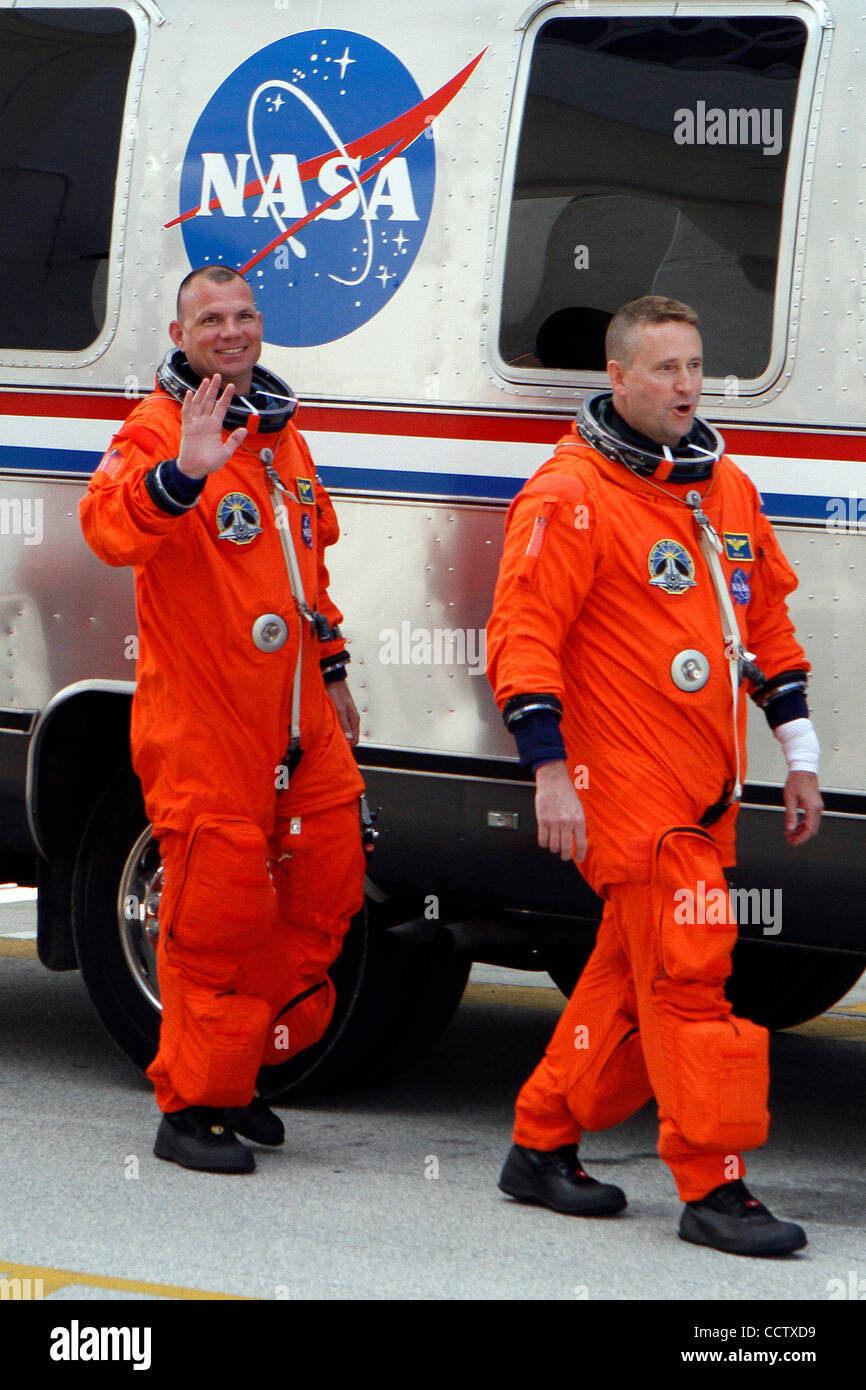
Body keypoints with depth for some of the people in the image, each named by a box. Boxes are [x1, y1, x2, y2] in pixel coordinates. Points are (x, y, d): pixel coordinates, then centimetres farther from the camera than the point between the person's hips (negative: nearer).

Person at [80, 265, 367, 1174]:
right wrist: (183, 473, -47)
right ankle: (191, 1106, 3)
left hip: (298, 723, 8)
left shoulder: (283, 435, 16)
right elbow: (109, 527, -30)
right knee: (217, 911, -7)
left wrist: (331, 670, 26)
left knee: (325, 891, 9)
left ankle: (237, 1072, 24)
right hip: (202, 727, -8)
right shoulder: (155, 432, -9)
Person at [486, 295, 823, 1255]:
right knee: (686, 972, -9)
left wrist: (797, 755, 19)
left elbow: (768, 623, 22)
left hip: (706, 793, 8)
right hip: (624, 785, -8)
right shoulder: (571, 497, -10)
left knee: (633, 975, 13)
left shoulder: (727, 489, 14)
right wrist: (549, 771, -20)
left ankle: (543, 1146, 25)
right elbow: (522, 635, -14)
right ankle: (712, 1187, -6)